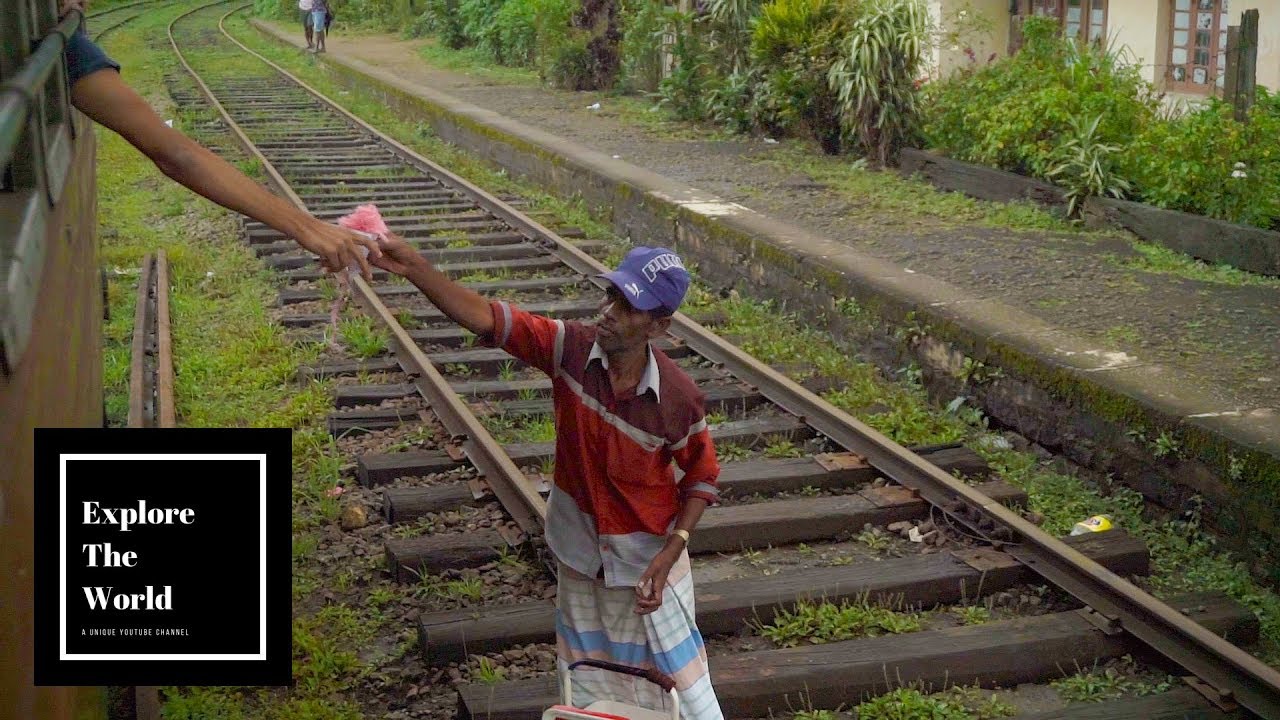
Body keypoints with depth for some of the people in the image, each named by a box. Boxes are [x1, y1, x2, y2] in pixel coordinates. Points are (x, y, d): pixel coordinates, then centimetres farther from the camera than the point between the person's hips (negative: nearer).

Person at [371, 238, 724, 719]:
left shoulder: (677, 395, -21)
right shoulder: (570, 348, -19)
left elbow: (702, 476, -6)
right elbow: (486, 318, -28)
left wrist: (671, 552, -16)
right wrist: (413, 267, -41)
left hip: (647, 558, -2)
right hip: (580, 553, 3)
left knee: (674, 679, 11)